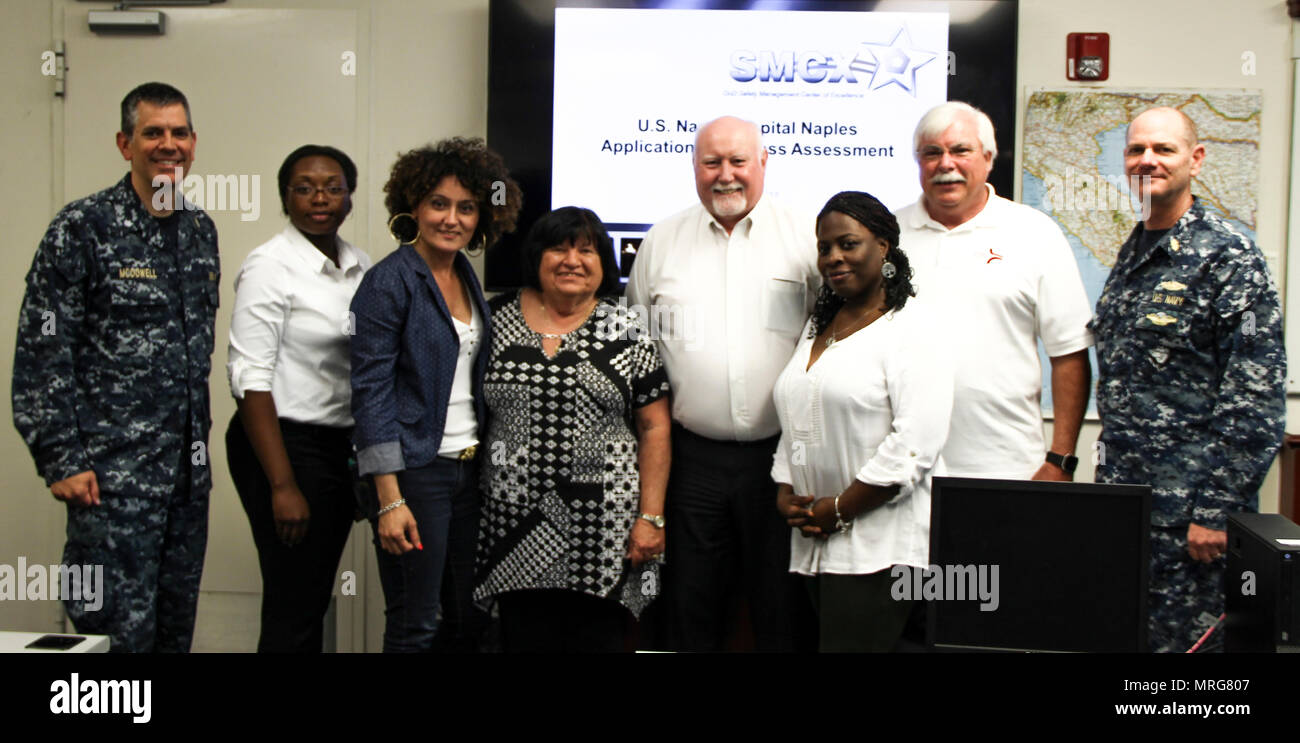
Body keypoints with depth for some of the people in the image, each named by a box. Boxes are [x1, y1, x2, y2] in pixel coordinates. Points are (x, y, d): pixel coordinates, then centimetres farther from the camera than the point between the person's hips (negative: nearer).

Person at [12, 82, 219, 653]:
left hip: (189, 473, 6)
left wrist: (200, 438, 16)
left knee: (177, 628, 13)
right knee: (121, 630, -4)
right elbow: (41, 354, -10)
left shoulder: (202, 230, 11)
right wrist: (62, 461, -14)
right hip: (113, 476, -6)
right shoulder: (82, 229, -8)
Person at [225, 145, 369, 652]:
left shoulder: (360, 268, 9)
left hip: (342, 447, 7)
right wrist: (282, 486, -20)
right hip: (285, 443, -7)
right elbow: (250, 379, -16)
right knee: (293, 611, -3)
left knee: (315, 601, 14)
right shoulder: (270, 266, -11)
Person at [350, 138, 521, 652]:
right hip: (416, 470, -7)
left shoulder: (467, 277, 11)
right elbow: (371, 392, -14)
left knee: (470, 621, 12)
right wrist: (390, 499, -19)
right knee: (414, 628, 0)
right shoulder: (389, 282, -10)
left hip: (471, 469, 7)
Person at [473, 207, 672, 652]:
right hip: (517, 524, 2)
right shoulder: (499, 321, 8)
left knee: (597, 636, 1)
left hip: (601, 530, -1)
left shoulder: (626, 333, 3)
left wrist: (651, 516, -3)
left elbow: (654, 429, 3)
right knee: (523, 636, 4)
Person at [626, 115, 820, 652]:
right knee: (692, 607, 10)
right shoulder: (662, 241, 9)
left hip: (779, 452, -1)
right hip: (692, 455, 2)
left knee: (780, 607, 7)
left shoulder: (803, 237, 2)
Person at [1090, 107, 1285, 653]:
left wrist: (1217, 511, -18)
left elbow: (1257, 399, -16)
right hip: (1122, 496, 8)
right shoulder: (1132, 253, 13)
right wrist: (1109, 479, 16)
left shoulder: (1228, 257, -11)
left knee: (1181, 639, 0)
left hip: (1188, 506, -7)